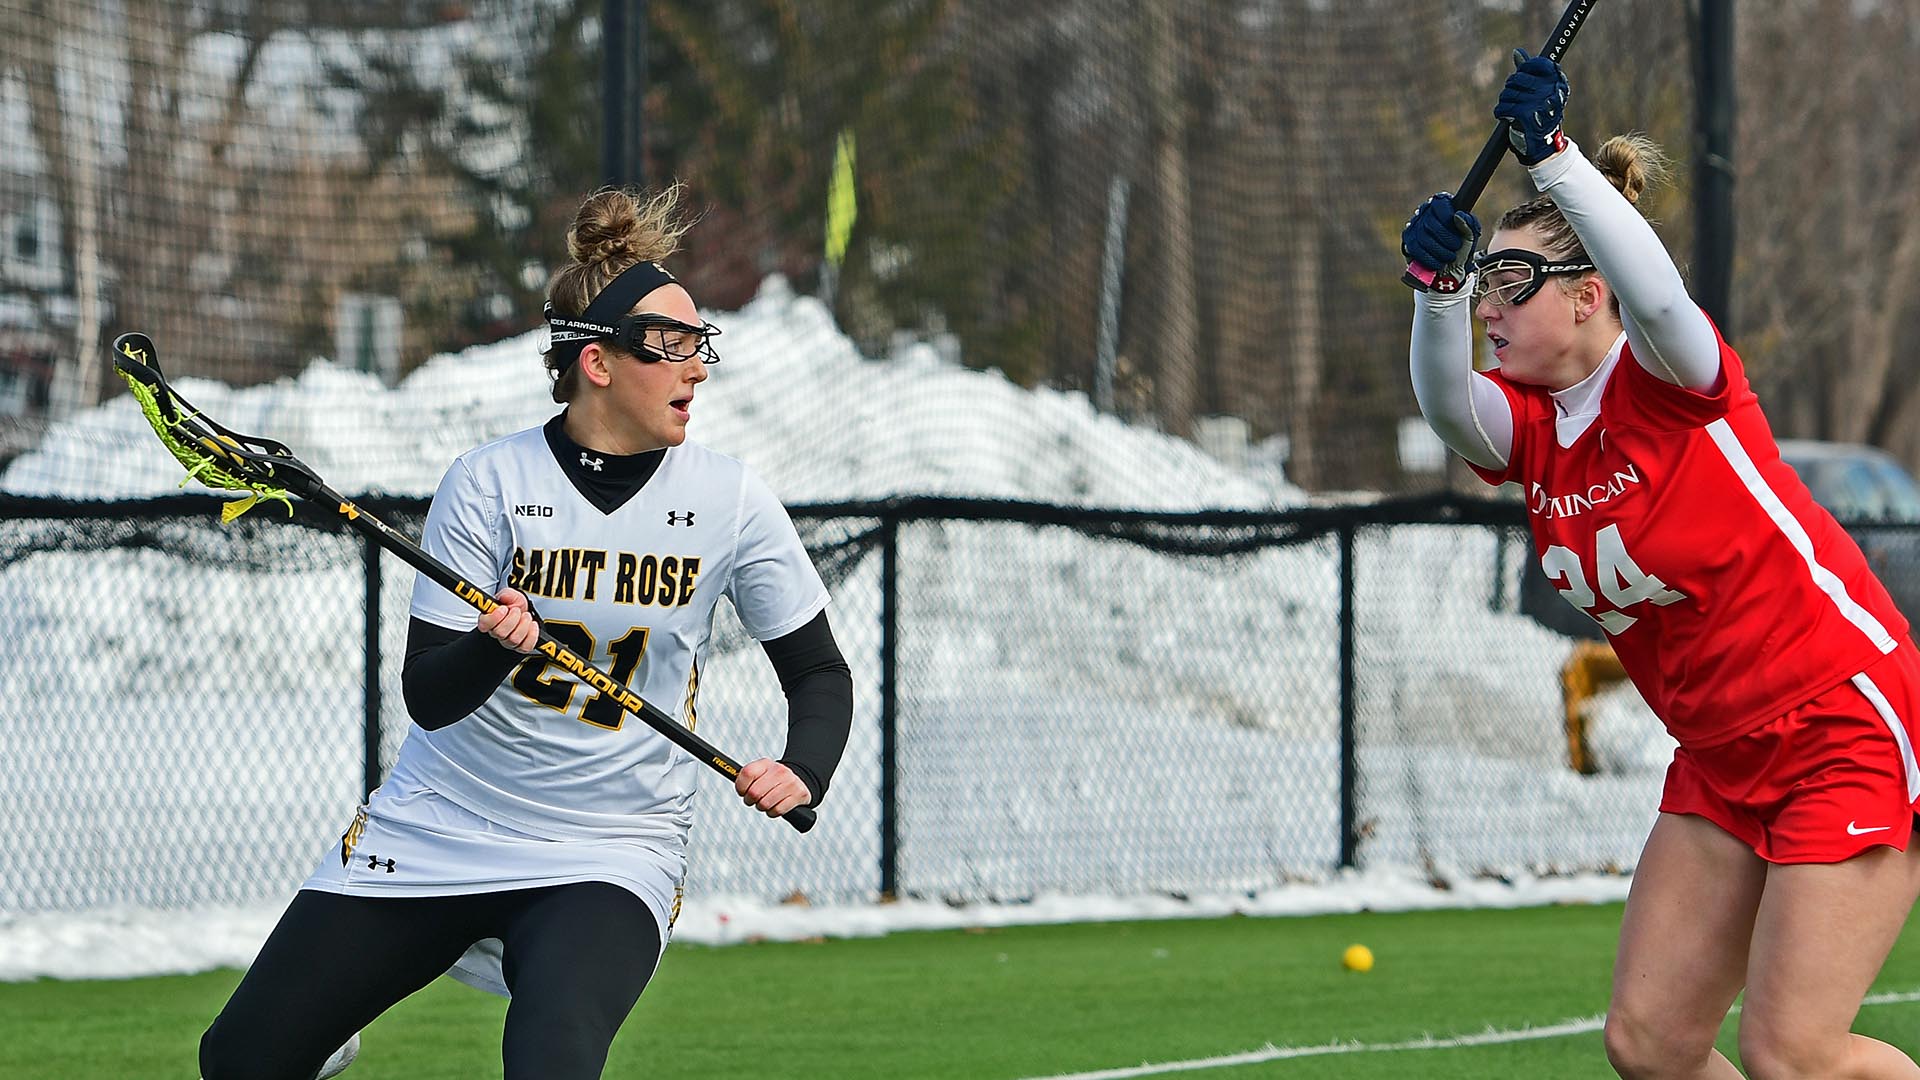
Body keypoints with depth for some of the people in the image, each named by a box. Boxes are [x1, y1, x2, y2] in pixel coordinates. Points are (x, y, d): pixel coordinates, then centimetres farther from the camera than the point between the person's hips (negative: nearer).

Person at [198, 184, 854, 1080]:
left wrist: (800, 773, -17)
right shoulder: (490, 481, -8)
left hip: (609, 854, -1)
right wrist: (495, 646, -32)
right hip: (437, 828, 1)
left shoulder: (730, 503, -4)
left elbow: (819, 672, 4)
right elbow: (427, 696, -11)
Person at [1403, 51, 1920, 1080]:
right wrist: (1439, 284, -38)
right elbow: (1447, 401, -19)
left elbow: (1657, 296, -38)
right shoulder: (1524, 423, 4)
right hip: (1721, 758, 8)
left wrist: (1553, 154, -47)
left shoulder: (1670, 376, -14)